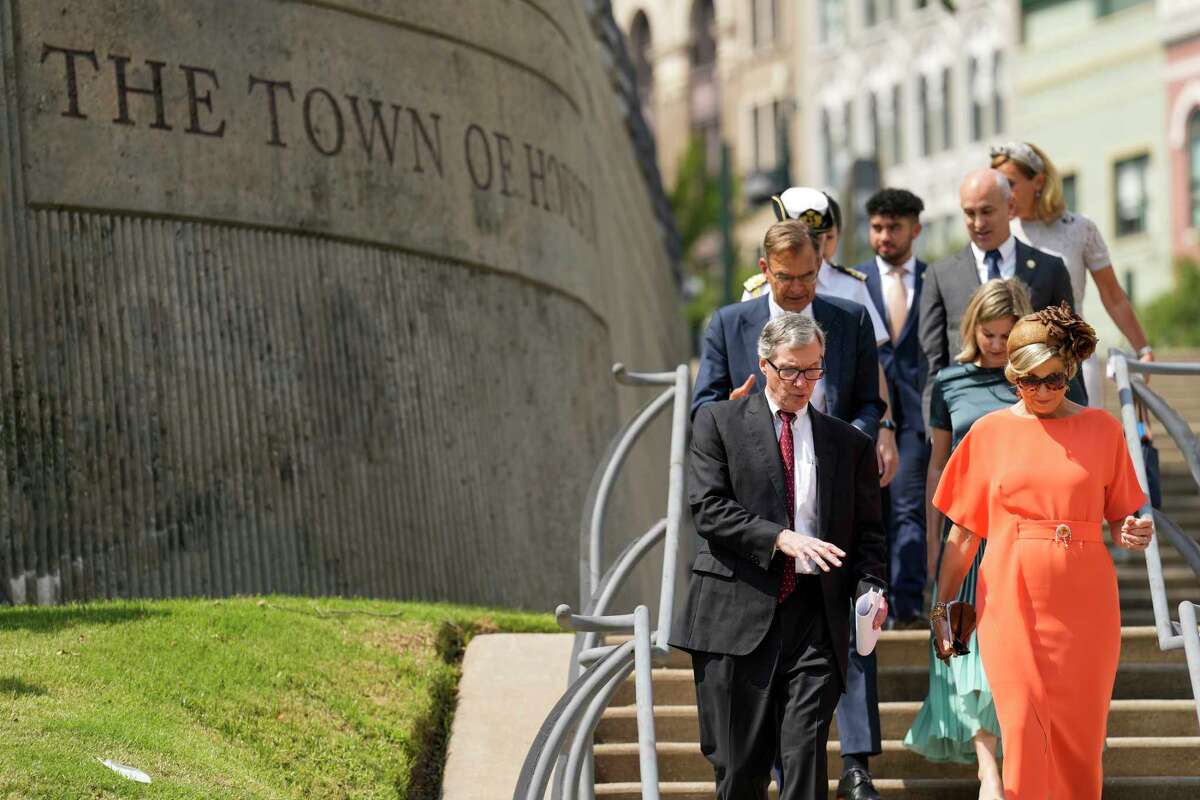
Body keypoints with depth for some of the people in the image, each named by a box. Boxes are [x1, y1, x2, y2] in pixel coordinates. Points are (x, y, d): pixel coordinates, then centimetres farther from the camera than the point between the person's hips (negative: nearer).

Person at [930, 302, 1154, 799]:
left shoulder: (1102, 428, 6)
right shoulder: (989, 432, 6)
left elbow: (1120, 517, 11)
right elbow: (963, 534, 9)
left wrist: (1133, 533, -11)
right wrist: (941, 609, 7)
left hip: (1082, 604, 1)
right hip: (1011, 603, -1)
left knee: (1078, 738, 4)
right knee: (1024, 733, -10)